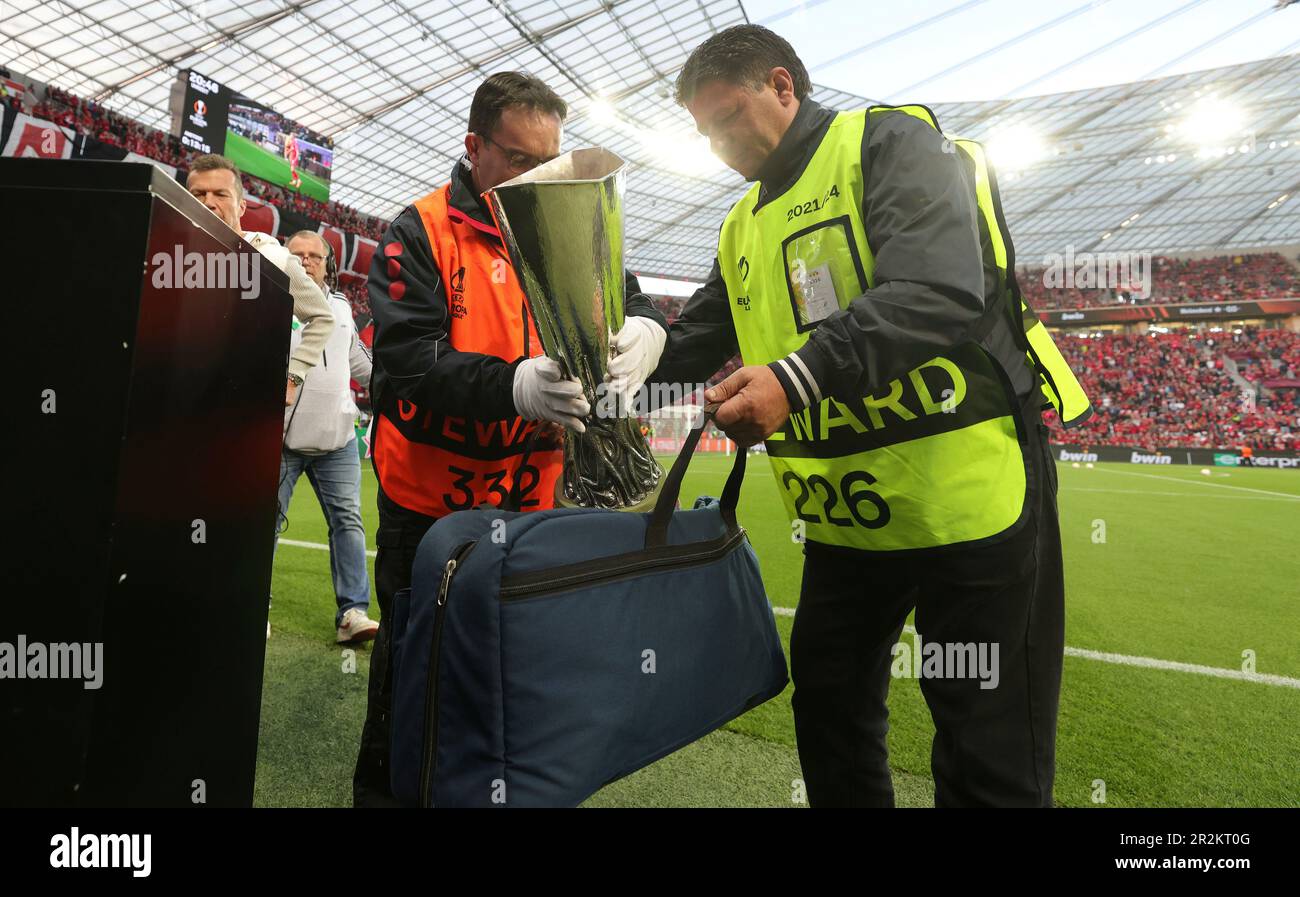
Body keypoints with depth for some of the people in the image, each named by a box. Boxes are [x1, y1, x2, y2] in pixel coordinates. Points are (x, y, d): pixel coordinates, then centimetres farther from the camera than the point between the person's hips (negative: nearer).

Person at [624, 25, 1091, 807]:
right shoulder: (745, 228, 16)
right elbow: (691, 345, 16)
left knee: (991, 766, 5)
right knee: (830, 712, 19)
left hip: (966, 492, -7)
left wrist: (798, 379, -35)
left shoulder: (890, 142, -7)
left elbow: (941, 291, -24)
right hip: (846, 515, 8)